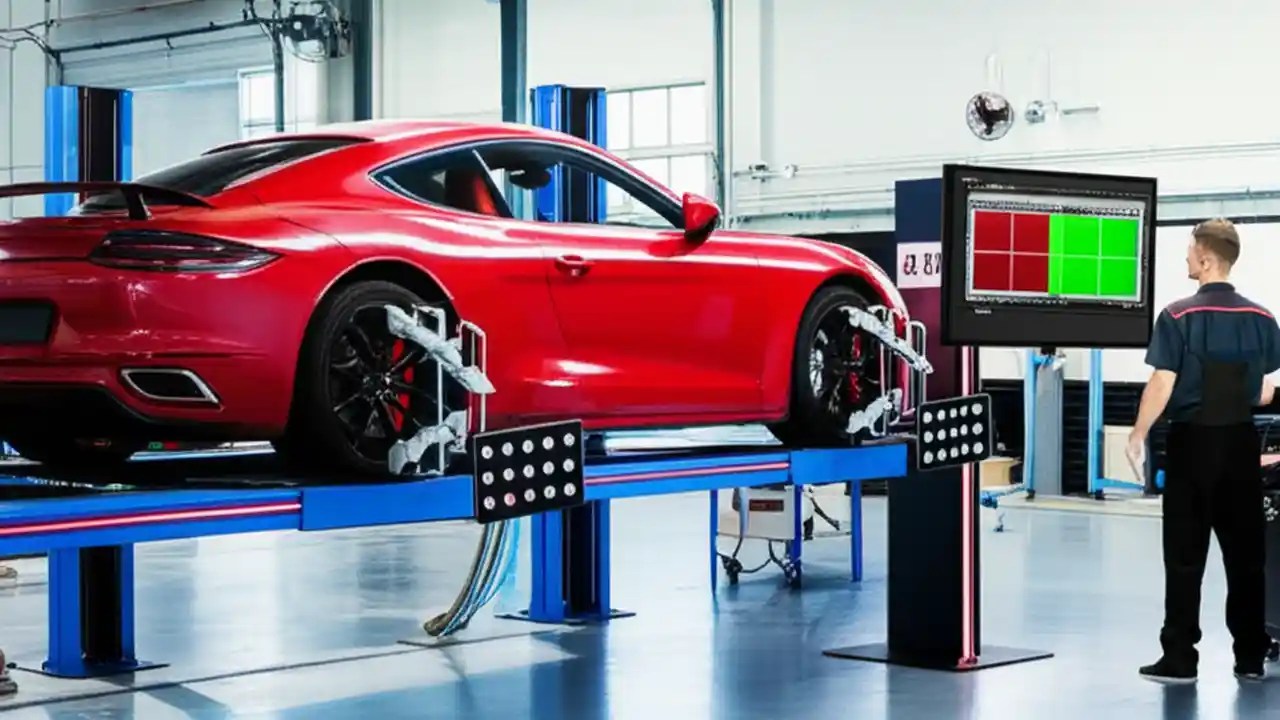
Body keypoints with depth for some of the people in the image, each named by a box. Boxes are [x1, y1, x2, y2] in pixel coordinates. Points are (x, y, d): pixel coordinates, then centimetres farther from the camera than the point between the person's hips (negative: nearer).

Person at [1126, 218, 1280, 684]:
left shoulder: (1179, 316, -11)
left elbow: (1162, 386, -13)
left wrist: (1138, 435, 0)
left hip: (1193, 440, -3)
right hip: (1241, 441, 4)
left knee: (1185, 556, 2)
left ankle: (1180, 658, 3)